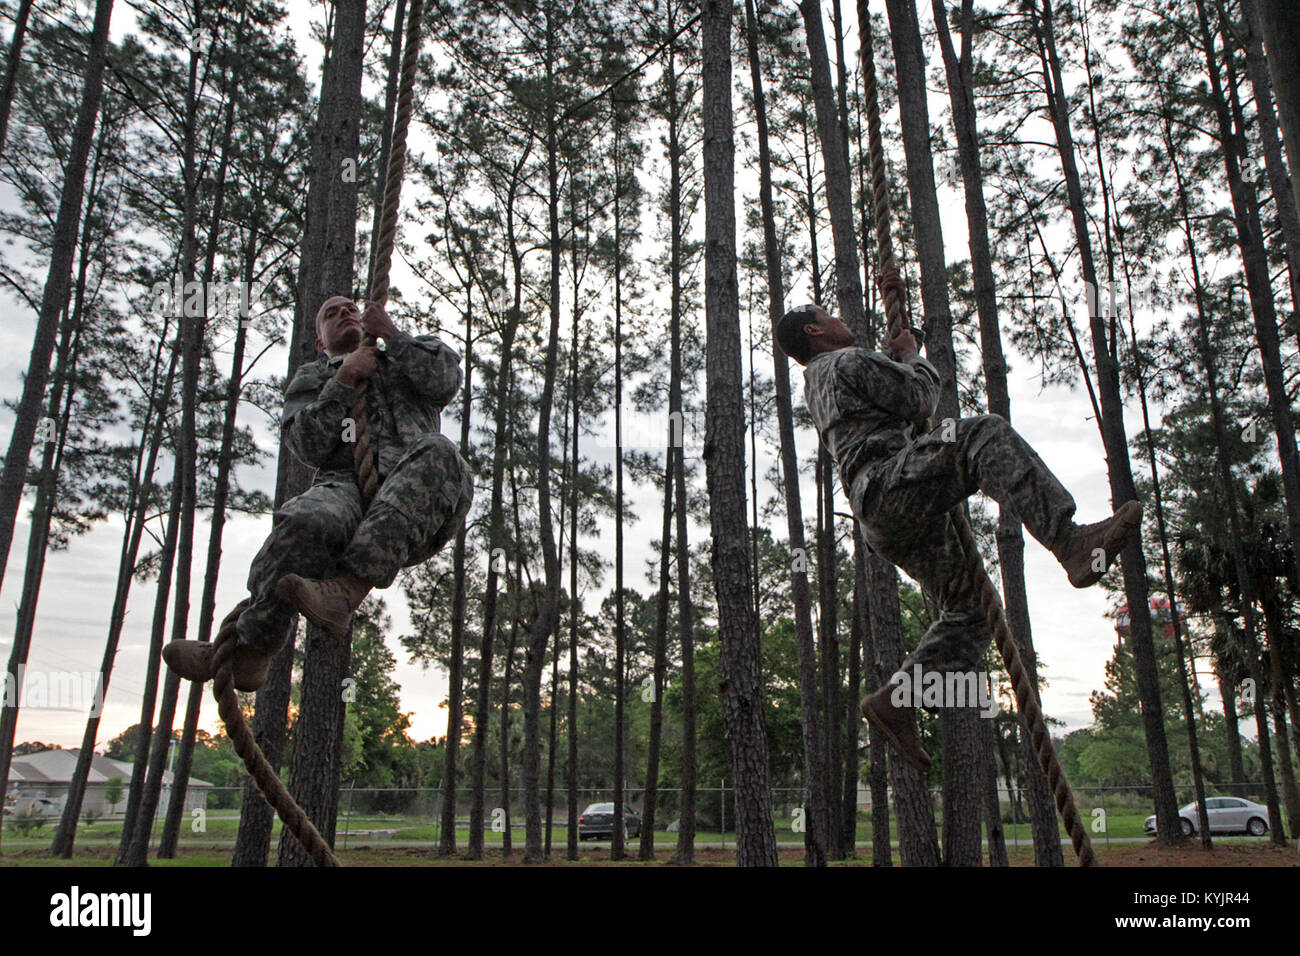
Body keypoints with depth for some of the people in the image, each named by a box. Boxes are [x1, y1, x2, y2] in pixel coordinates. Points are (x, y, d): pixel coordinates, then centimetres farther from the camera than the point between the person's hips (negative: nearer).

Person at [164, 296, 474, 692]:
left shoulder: (407, 359, 33)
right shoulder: (311, 379, 31)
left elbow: (446, 379, 7)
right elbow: (309, 446, 9)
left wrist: (391, 333, 6)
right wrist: (343, 380, 2)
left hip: (417, 505, 0)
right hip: (346, 483, 0)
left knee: (438, 453, -38)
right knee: (305, 522, -38)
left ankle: (344, 591, -46)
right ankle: (249, 654, -27)